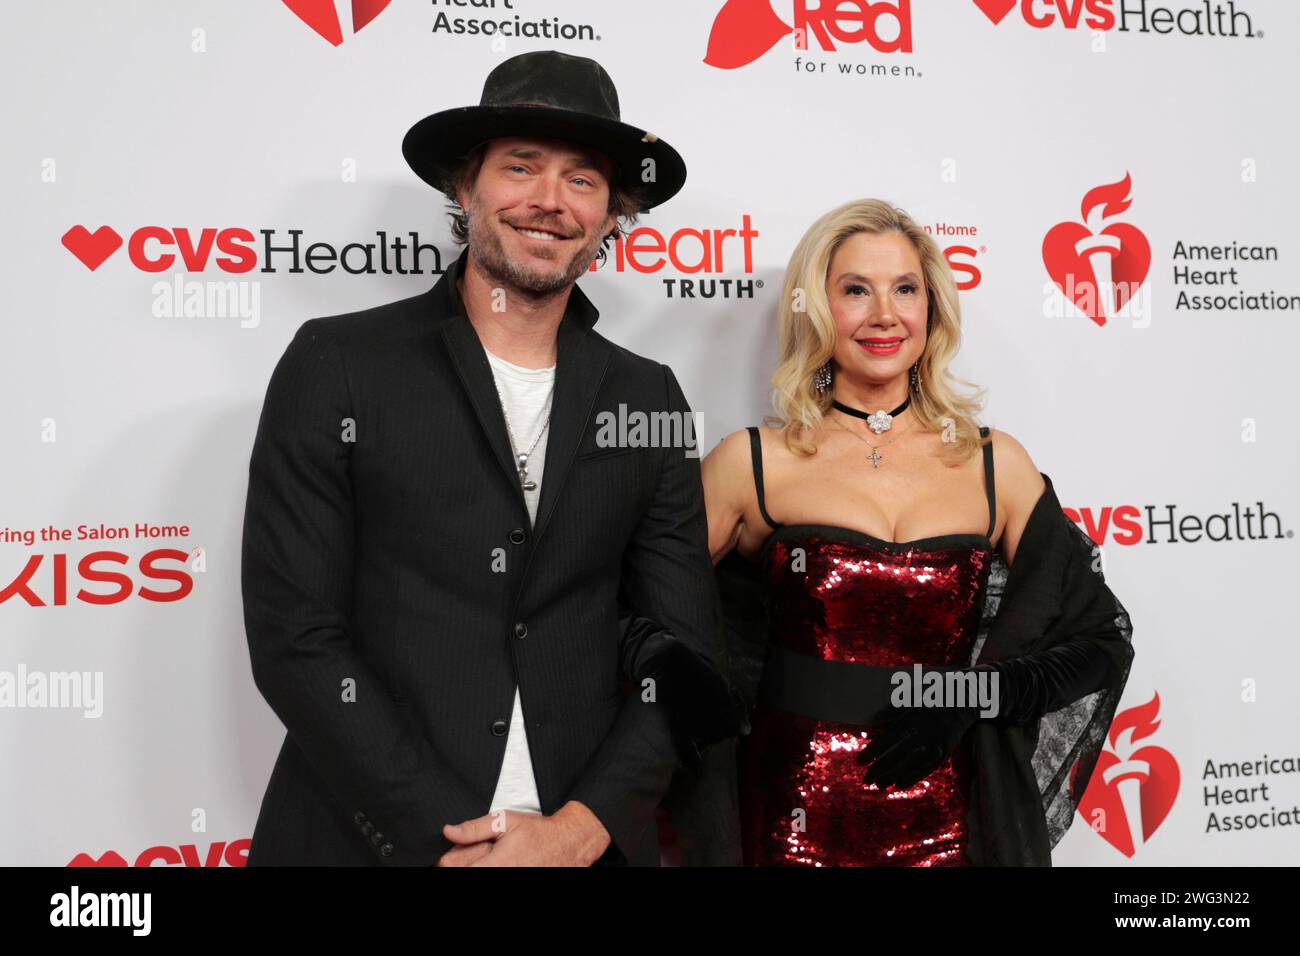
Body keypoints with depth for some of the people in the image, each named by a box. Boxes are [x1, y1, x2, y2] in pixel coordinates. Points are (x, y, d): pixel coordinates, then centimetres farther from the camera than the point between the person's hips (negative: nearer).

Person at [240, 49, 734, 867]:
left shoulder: (649, 399, 2)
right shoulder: (337, 366, -6)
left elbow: (681, 651, 1)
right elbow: (293, 636, -10)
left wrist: (579, 827, -12)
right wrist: (443, 835, -14)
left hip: (583, 842, 3)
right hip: (362, 838, -2)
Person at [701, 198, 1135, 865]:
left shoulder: (995, 464, 0)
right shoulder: (752, 463, -6)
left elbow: (1097, 640, 5)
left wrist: (968, 698, -8)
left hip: (948, 827, 2)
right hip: (795, 820, -2)